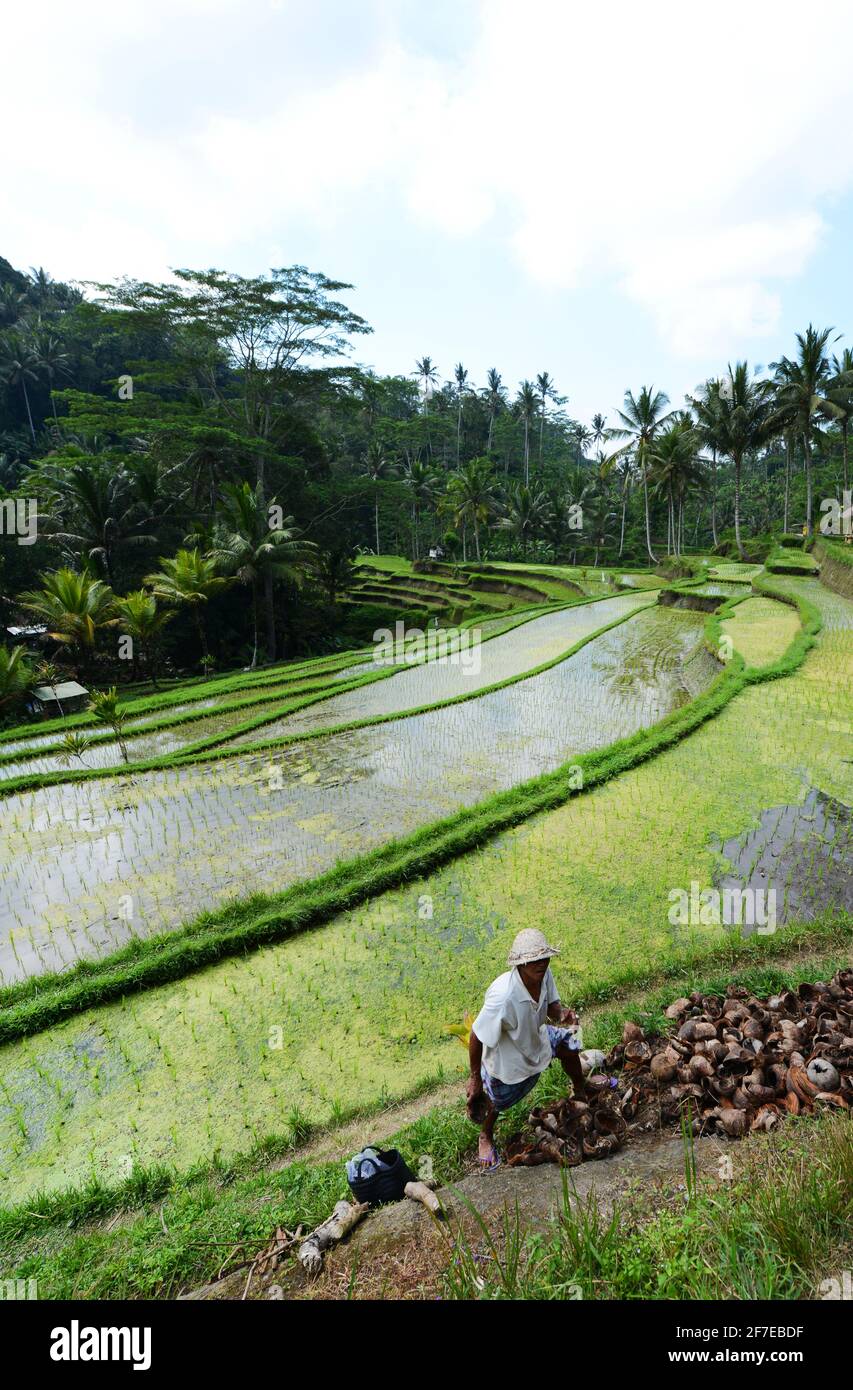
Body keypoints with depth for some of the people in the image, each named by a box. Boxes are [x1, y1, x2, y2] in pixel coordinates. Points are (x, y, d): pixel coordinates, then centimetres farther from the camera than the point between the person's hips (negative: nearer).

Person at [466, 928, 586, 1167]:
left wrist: (561, 1014, -32)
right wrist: (475, 1078, -19)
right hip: (505, 1060, -5)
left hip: (535, 1038, 5)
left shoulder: (544, 974, -27)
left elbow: (552, 1004, -8)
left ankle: (580, 1092, 48)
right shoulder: (503, 996, -45)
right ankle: (485, 1137, 55)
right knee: (496, 1102, 19)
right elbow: (476, 1038, -32)